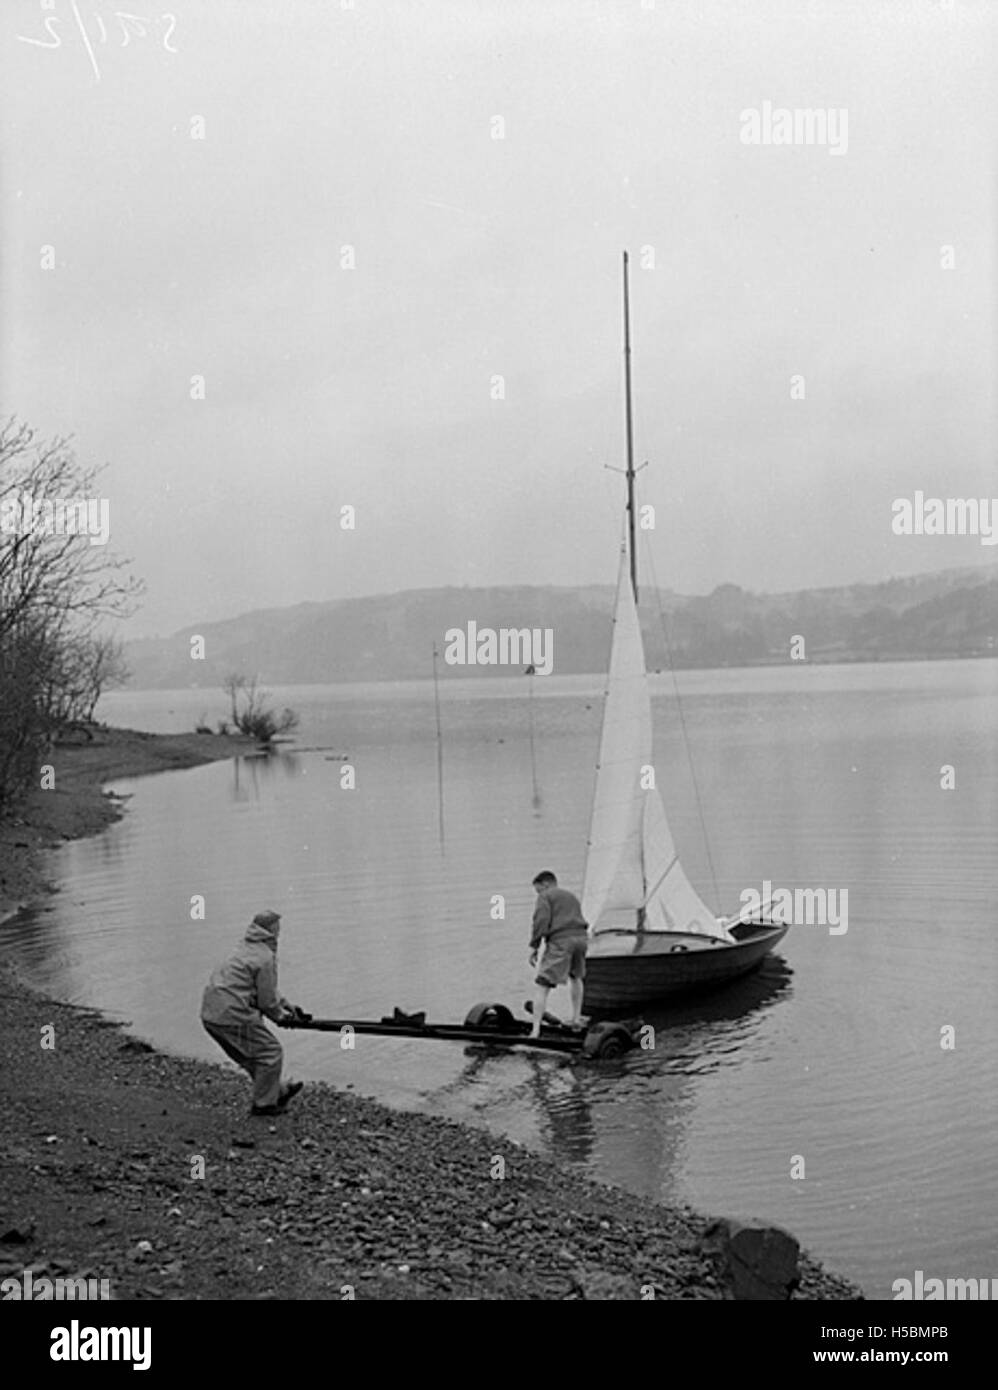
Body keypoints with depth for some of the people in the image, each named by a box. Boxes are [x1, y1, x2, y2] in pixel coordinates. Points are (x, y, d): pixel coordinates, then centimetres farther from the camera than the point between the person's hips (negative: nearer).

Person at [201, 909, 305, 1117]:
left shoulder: (245, 948, 15)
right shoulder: (265, 958, -15)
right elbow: (266, 1001, -10)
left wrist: (285, 1004, 23)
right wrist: (281, 1016, 9)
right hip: (233, 1016, -10)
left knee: (252, 1057, 24)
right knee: (270, 1053, 4)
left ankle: (277, 1093, 38)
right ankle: (264, 1104, 11)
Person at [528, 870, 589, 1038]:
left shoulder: (545, 897, 7)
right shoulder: (572, 897, 30)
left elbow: (541, 920, -8)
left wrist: (534, 946, -7)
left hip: (560, 941, -7)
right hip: (581, 938, 7)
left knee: (542, 986, -7)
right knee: (576, 976, 33)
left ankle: (535, 1030, -16)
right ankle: (576, 1019, 31)